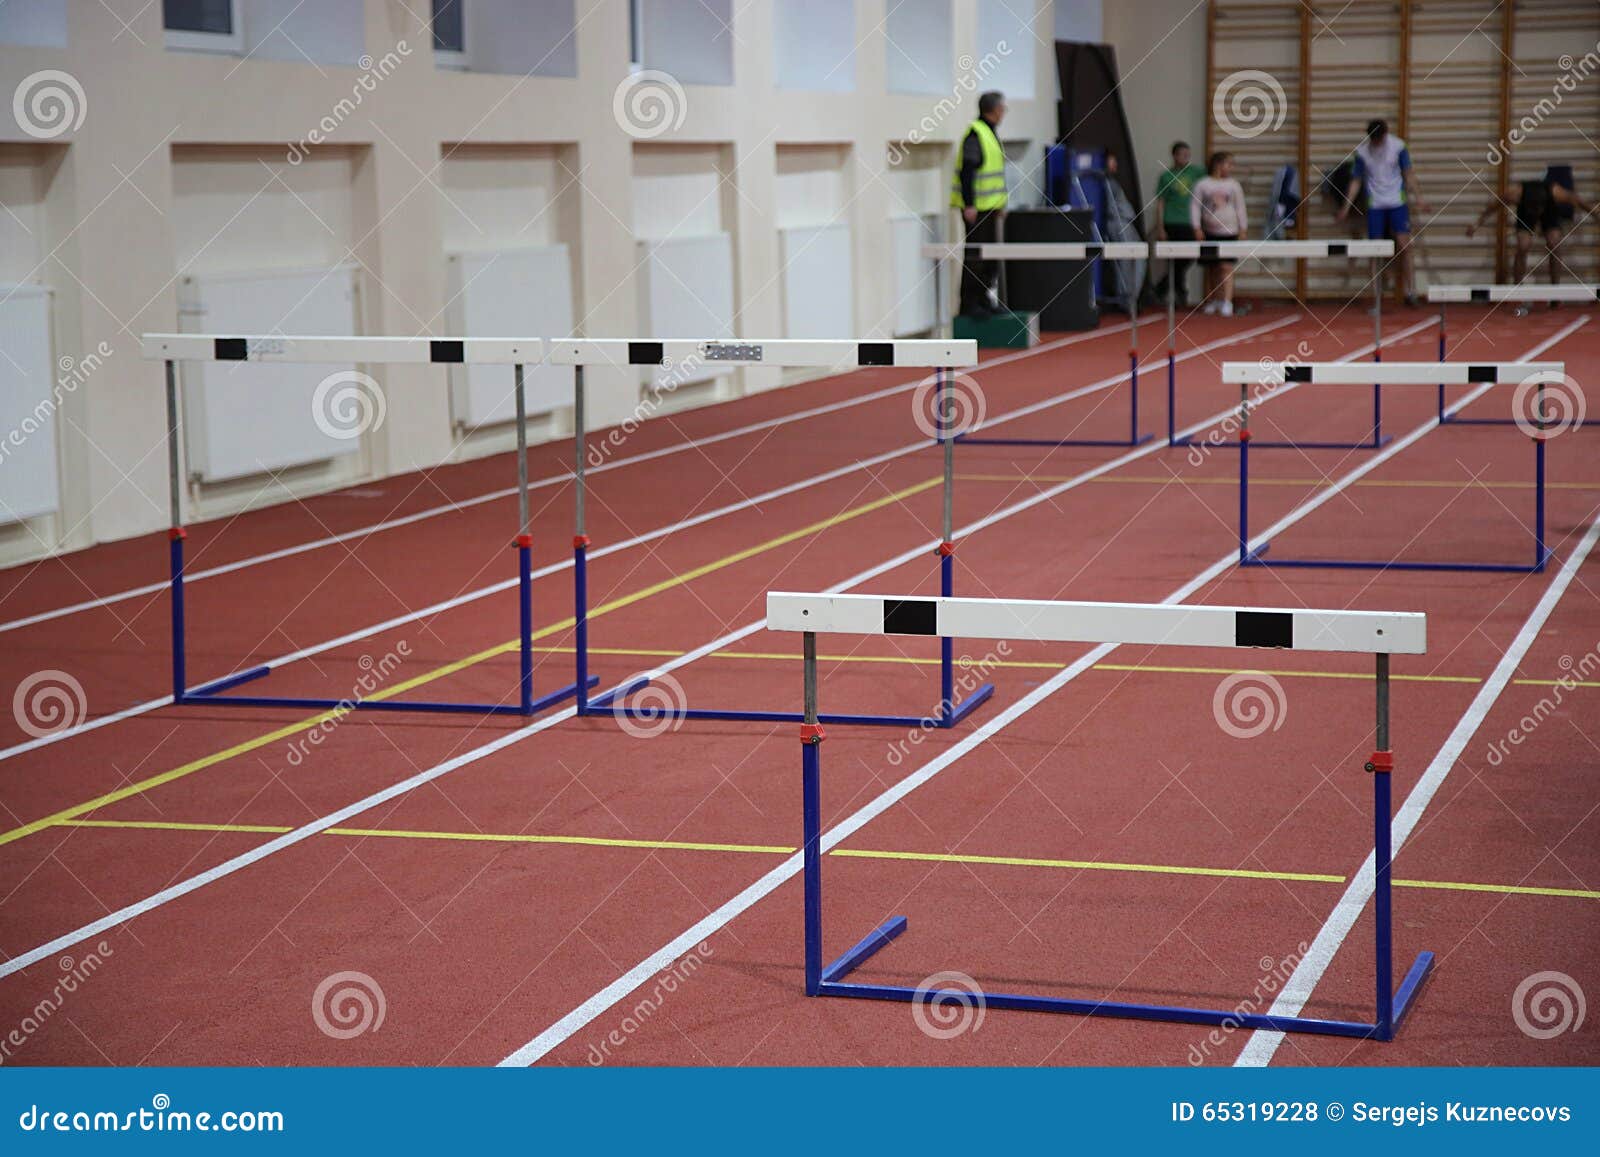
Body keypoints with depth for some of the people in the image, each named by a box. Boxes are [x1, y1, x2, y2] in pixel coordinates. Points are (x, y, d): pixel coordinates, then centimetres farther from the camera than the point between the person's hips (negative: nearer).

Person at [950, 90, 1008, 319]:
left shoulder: (989, 132, 16)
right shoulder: (975, 134, -15)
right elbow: (967, 171, -21)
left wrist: (1000, 203, 23)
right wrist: (969, 204, -25)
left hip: (989, 206, 10)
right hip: (976, 208, -10)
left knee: (990, 256, 13)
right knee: (975, 256, -7)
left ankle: (982, 300, 20)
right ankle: (968, 305, -3)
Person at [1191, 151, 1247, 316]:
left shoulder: (1234, 185, 6)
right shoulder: (1202, 184, 1)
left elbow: (1240, 208, 8)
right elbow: (1195, 206, 0)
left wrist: (1243, 229, 2)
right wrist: (1197, 228, -8)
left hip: (1229, 232, -1)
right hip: (1209, 233, 1)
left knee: (1226, 267, -11)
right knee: (1211, 269, 10)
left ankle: (1227, 302, -15)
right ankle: (1213, 301, 23)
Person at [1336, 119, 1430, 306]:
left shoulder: (1398, 147, -5)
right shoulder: (1362, 152, -3)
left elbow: (1408, 174, 3)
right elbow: (1356, 181, 5)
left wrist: (1418, 198, -3)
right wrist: (1346, 206, 0)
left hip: (1397, 203, -1)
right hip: (1375, 205, 1)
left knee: (1403, 246, -9)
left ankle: (1409, 289, 1)